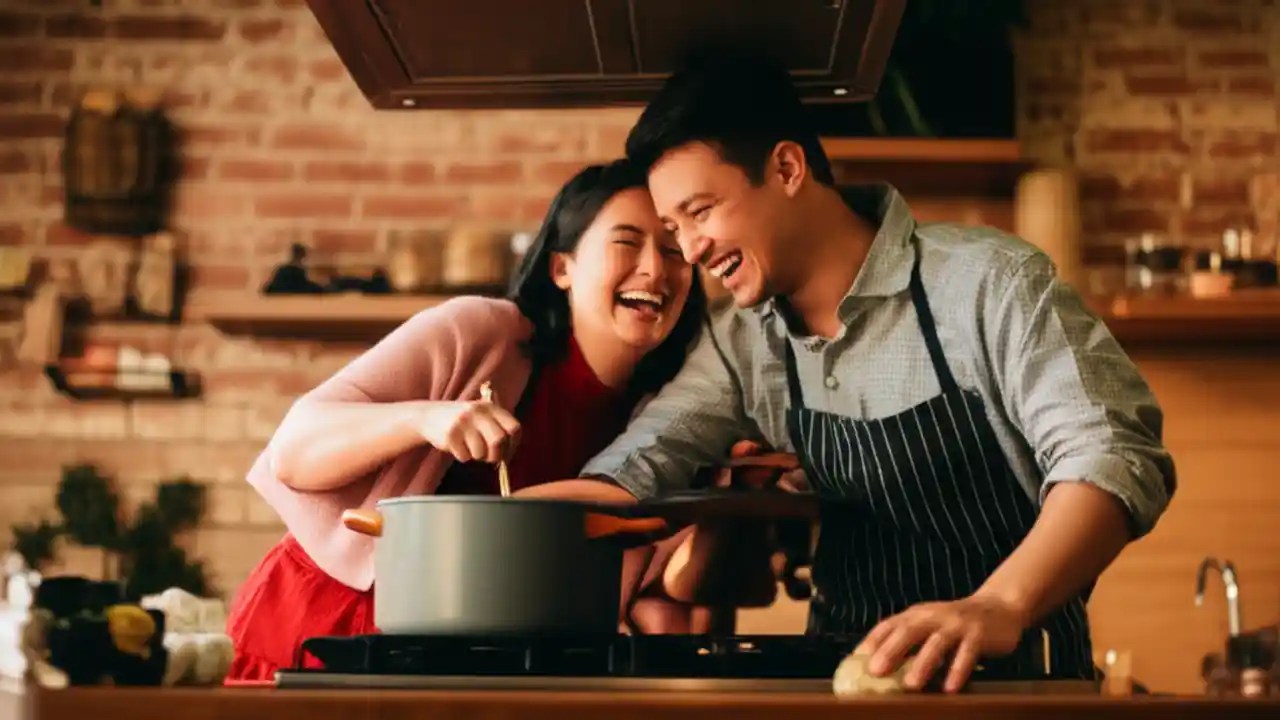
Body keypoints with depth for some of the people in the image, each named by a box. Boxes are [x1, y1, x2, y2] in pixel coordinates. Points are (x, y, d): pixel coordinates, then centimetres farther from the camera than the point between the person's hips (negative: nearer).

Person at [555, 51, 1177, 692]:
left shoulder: (985, 281, -11)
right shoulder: (741, 342, 6)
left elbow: (1111, 454, -18)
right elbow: (634, 468, 3)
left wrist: (998, 607, -33)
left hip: (1018, 673, -4)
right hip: (853, 670, 4)